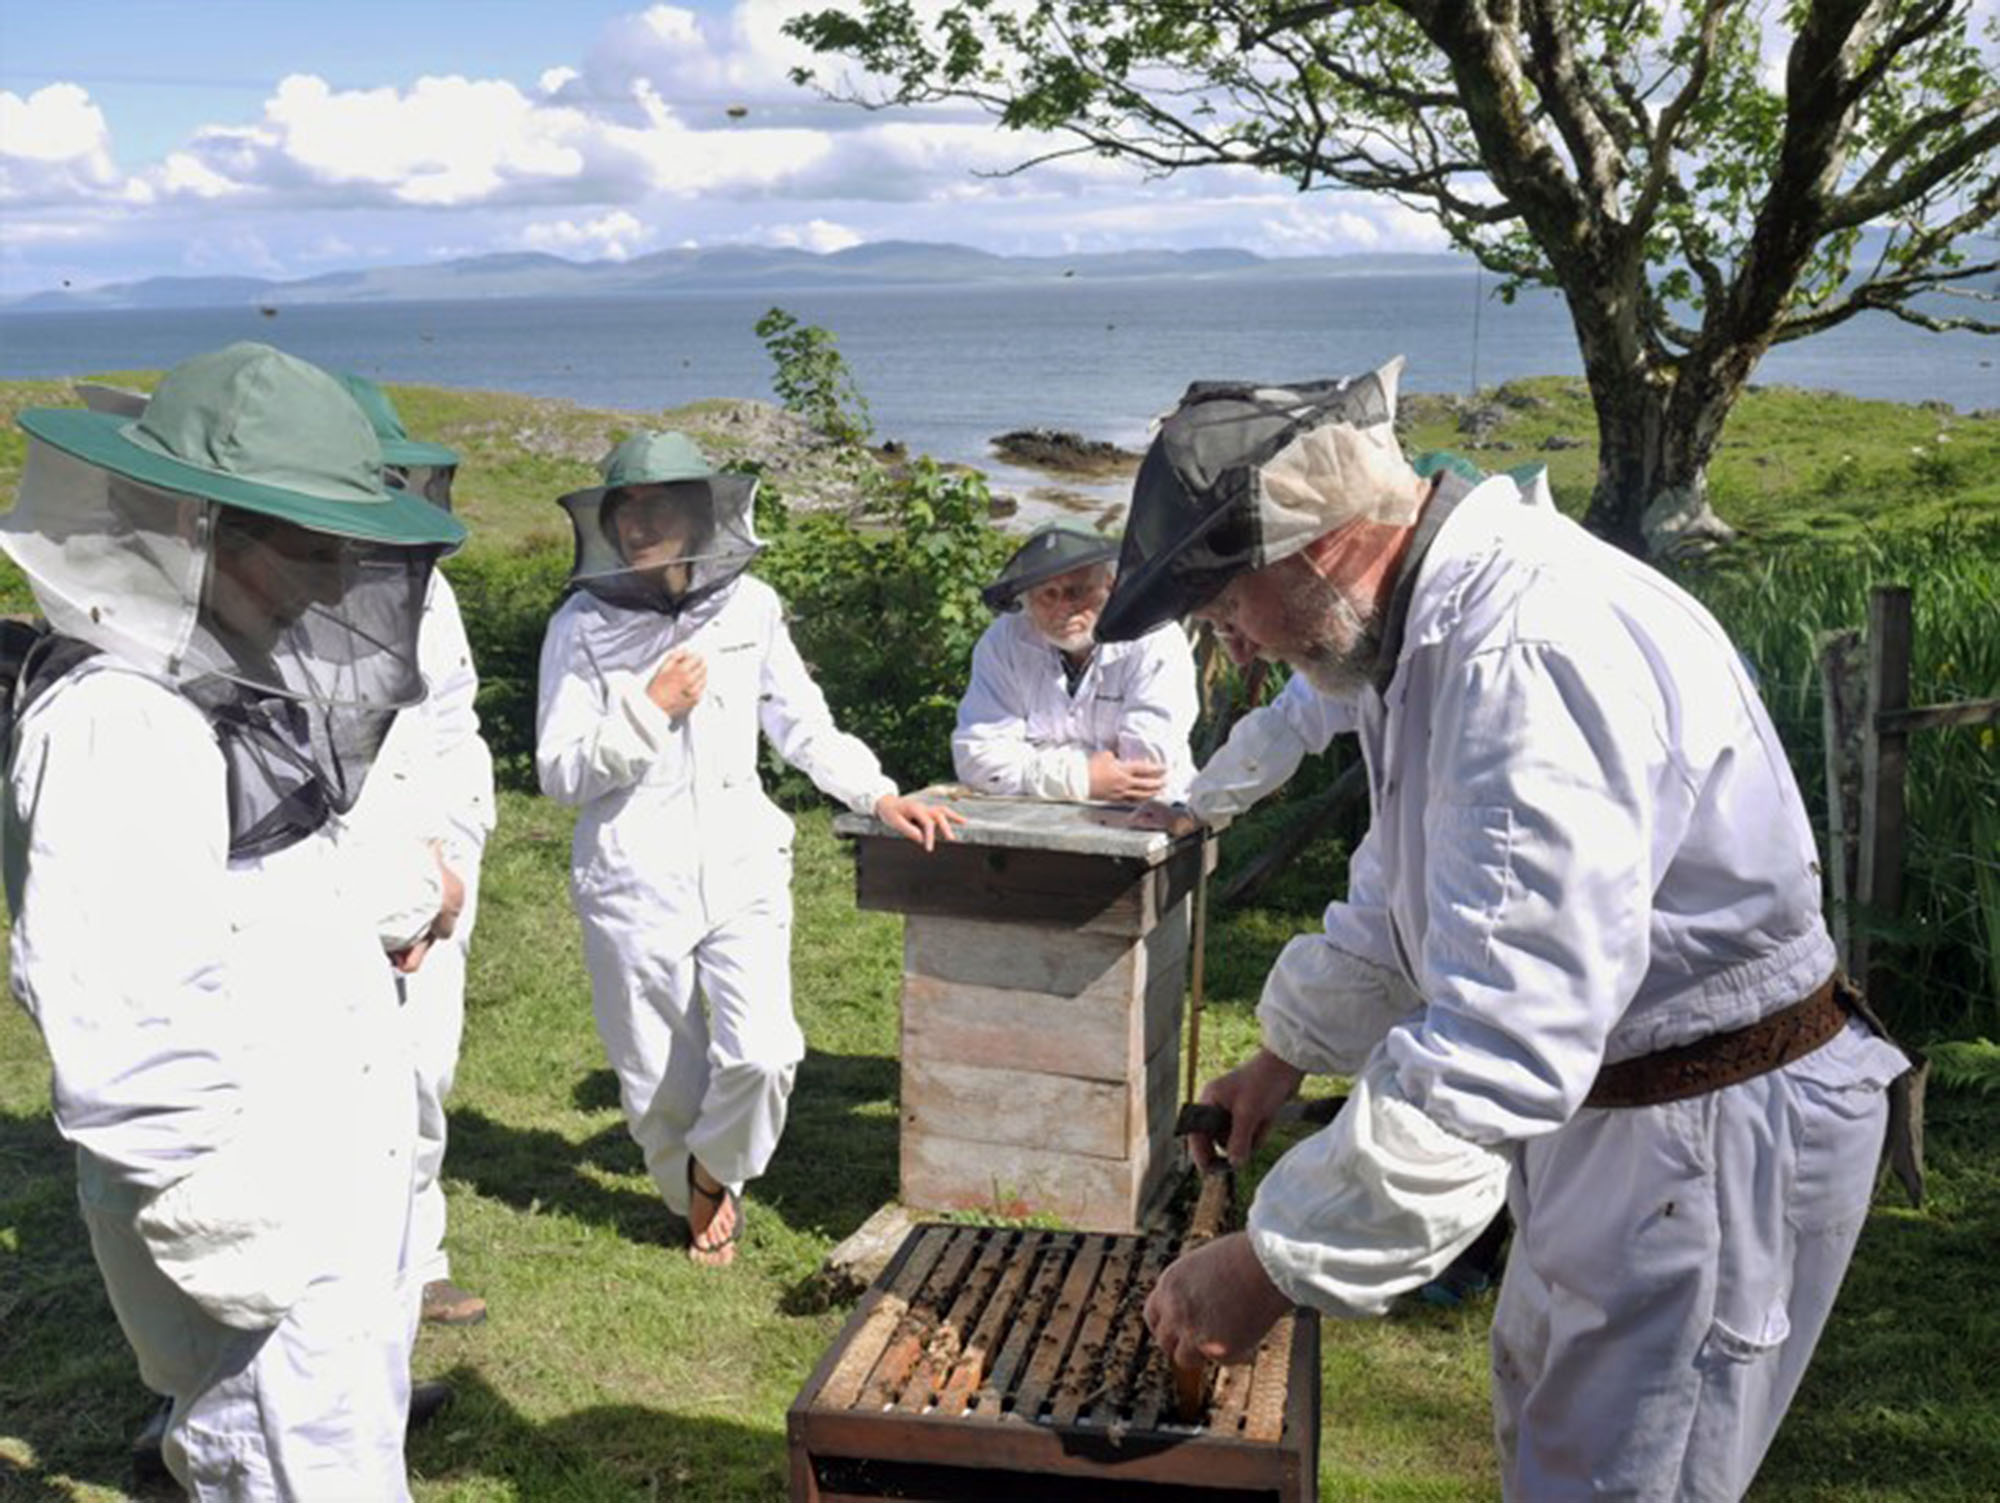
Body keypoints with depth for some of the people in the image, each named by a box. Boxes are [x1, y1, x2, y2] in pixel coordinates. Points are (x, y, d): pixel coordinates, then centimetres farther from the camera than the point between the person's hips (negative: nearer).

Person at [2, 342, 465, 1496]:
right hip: (264, 1230, -10)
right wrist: (228, 1232, -24)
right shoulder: (111, 727, -22)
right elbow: (118, 1022, -29)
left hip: (343, 1186, 10)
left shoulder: (231, 691, 9)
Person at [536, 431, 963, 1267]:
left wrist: (881, 797, -3)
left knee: (762, 1054, -15)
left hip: (742, 866, 1)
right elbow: (559, 773, -5)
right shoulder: (583, 627, -5)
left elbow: (804, 726, 8)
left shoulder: (749, 607, 1)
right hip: (634, 881, -1)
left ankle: (716, 1172, 17)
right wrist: (652, 710, -15)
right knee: (659, 1081, 10)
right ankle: (696, 1201, 39)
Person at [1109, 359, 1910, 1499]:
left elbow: (1501, 1043, -36)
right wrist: (1288, 1054, 25)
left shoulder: (1533, 649, -31)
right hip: (1604, 1106, 10)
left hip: (1714, 1136, -10)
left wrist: (1275, 1264, -32)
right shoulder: (1433, 626, 4)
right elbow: (1400, 904, 20)